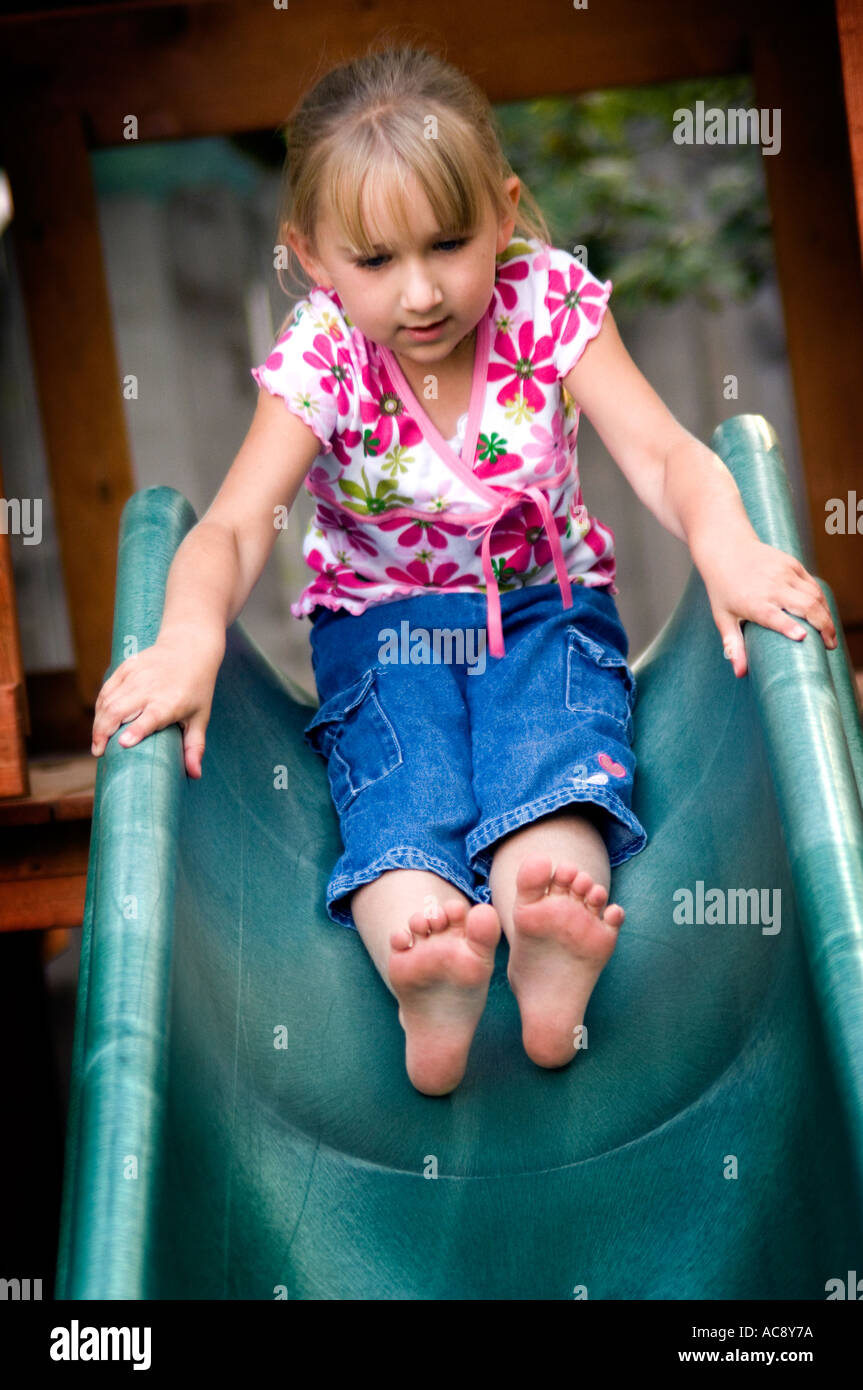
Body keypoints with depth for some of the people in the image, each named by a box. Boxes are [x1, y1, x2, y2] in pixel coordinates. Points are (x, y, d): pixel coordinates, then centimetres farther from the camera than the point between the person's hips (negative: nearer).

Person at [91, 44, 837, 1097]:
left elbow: (662, 452, -19)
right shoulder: (319, 361, -16)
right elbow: (233, 527, -27)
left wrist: (726, 547, -42)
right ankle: (422, 978, -58)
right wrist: (189, 634, -50)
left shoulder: (550, 305, -13)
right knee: (402, 777, -30)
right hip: (384, 622, 0)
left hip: (545, 604, 1)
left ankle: (550, 962, -58)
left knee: (556, 756, -30)